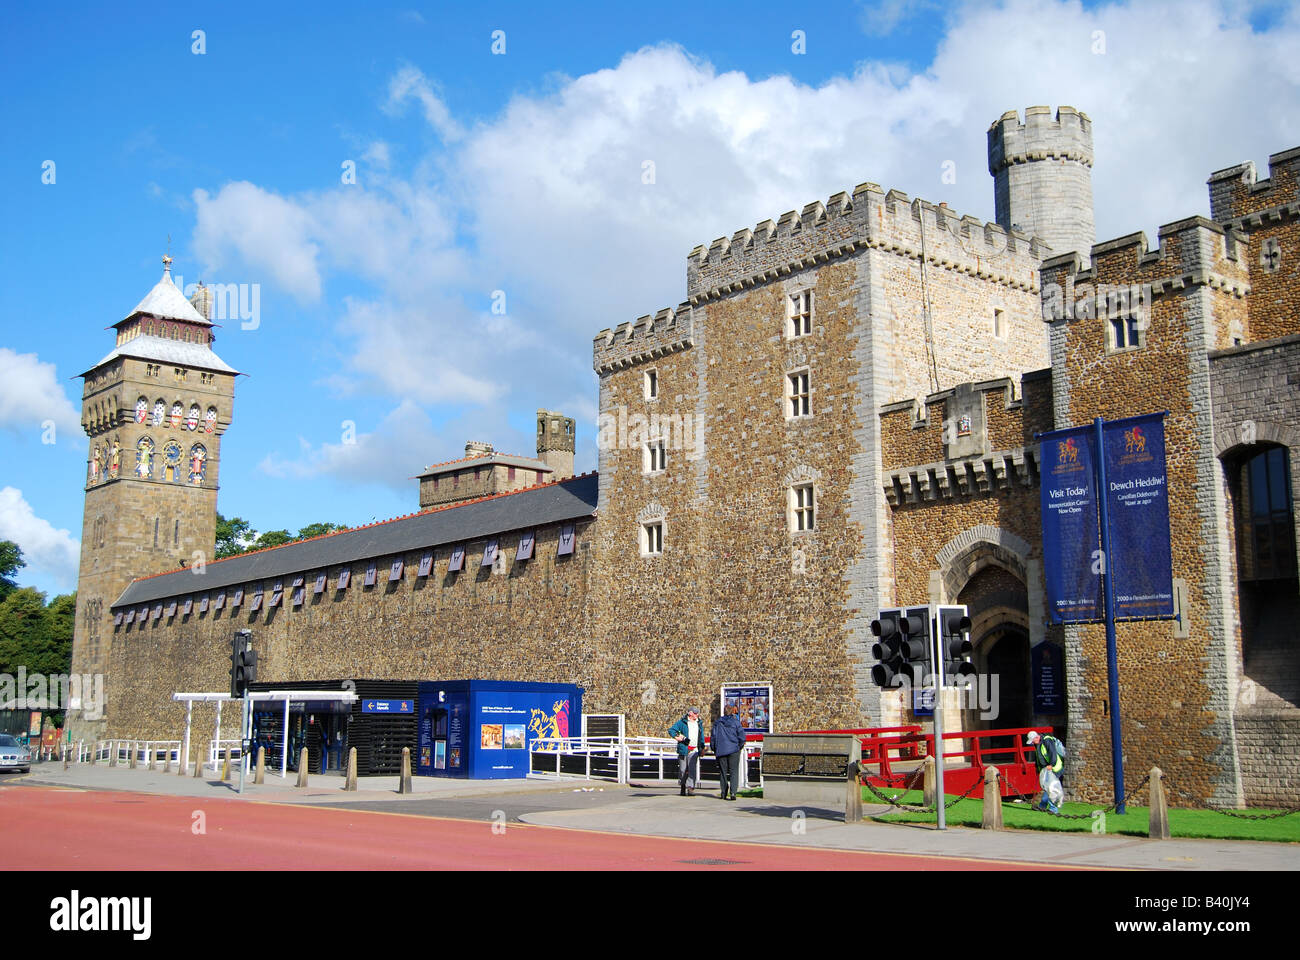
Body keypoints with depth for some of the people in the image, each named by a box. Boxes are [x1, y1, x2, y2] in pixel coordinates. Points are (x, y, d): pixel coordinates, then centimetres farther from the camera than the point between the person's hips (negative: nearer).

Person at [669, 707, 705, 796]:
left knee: (692, 770, -9)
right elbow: (671, 730, 1)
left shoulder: (699, 723, 15)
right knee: (683, 769, 3)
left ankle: (690, 788, -11)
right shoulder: (682, 722, 1)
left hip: (694, 750, 3)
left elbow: (701, 737, 24)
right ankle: (683, 787, 17)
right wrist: (676, 737, -12)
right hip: (684, 749, -3)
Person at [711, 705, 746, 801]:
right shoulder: (735, 722, -2)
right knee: (734, 772, -1)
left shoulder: (717, 722, 6)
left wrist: (715, 750, 14)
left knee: (723, 772, 11)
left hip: (720, 751, 2)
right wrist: (740, 747, 12)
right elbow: (742, 737, -4)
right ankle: (732, 792, -16)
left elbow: (713, 737, 5)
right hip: (734, 750, -2)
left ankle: (724, 793, 12)